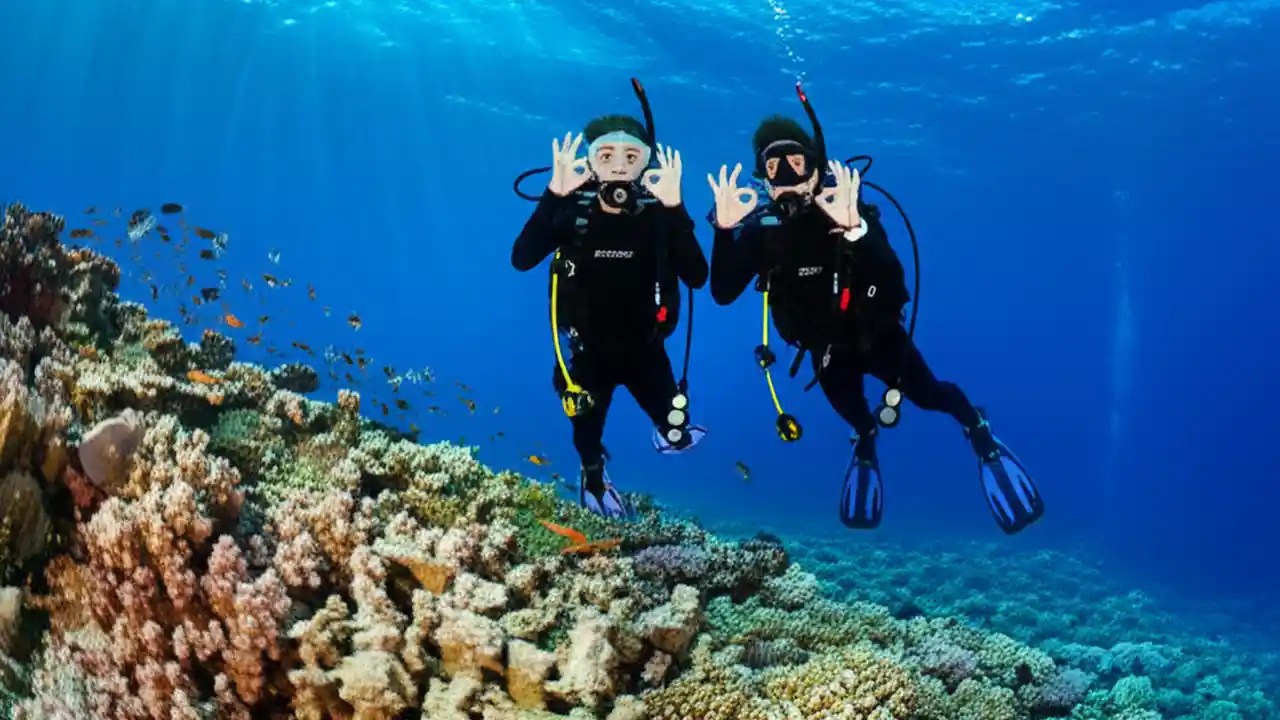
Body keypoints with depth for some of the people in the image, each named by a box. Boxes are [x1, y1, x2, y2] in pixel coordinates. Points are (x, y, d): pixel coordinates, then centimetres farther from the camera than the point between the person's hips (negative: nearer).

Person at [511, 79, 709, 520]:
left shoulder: (658, 214, -16)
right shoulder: (572, 211, -16)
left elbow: (697, 278, -29)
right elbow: (521, 260, -32)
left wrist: (674, 207, -39)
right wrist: (554, 193, -41)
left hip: (643, 347, 0)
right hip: (587, 348, 0)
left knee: (677, 436, 2)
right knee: (587, 435, 16)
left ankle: (666, 429, 40)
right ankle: (593, 477, 53)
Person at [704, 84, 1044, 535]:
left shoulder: (848, 209, -25)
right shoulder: (760, 228, -17)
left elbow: (893, 282, -39)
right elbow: (723, 294, -26)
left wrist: (855, 228, -57)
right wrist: (724, 230, -40)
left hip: (879, 335, -2)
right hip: (827, 346, 3)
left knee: (928, 395, -5)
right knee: (847, 407, 12)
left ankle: (979, 432, 28)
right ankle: (866, 440, 50)